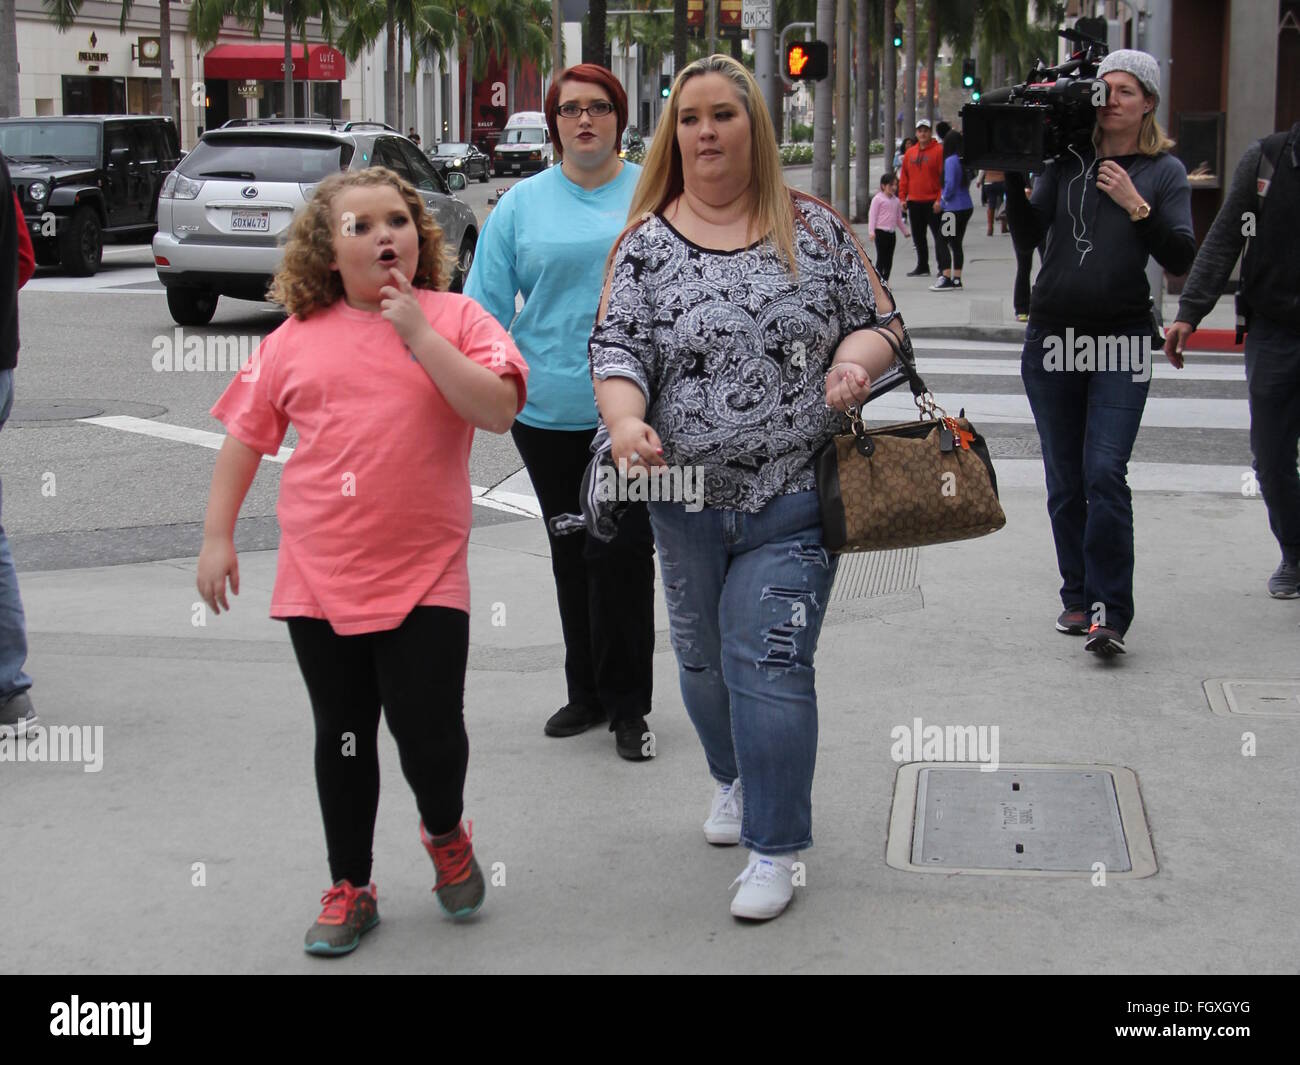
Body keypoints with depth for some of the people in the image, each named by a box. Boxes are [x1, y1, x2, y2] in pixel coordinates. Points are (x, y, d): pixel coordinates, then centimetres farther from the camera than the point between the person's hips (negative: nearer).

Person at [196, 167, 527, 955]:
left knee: (430, 734, -5)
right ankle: (350, 890, 29)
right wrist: (218, 537, 8)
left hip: (425, 578, -2)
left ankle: (446, 834, 30)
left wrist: (418, 333, -18)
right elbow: (246, 434, 11)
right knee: (342, 739, 12)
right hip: (319, 579, 2)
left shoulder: (454, 318, -1)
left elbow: (498, 409, -16)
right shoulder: (298, 339, 4)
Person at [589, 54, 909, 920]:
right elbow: (617, 347, -3)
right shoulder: (649, 243, 2)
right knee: (704, 655, 17)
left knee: (768, 662, -8)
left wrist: (858, 356, -13)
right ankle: (736, 779, 45)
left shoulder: (815, 230, 2)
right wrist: (626, 420, -23)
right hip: (687, 499, 3)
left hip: (792, 499, -2)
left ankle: (776, 849, 4)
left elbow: (881, 320, 9)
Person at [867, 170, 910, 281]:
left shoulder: (896, 201, 14)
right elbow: (872, 215, -9)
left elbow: (898, 218, 24)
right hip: (881, 231, -7)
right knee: (881, 259, -6)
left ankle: (885, 282, 14)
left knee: (889, 259, 8)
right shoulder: (878, 199, -6)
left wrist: (905, 231, 27)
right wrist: (871, 231, -17)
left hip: (891, 233, 7)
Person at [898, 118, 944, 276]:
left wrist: (940, 199, -15)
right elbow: (904, 177, 15)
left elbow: (945, 177, -9)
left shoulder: (939, 151, -5)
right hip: (914, 202, 6)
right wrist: (902, 197, 7)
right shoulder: (910, 153, 12)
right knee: (918, 237, 12)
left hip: (932, 202, -6)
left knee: (939, 236, -4)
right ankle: (922, 266, 22)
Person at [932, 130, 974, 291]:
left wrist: (944, 199, -3)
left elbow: (950, 184, -21)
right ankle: (957, 278, 16)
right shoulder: (965, 161, 10)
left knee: (941, 241, -4)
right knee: (956, 243, 14)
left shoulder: (951, 161, -14)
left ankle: (946, 278, -10)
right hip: (967, 206, 8)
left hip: (954, 208, -8)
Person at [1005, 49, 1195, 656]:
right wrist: (1012, 180, -10)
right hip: (1052, 335, 3)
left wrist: (1137, 207, -13)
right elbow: (1027, 239, 2)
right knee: (1065, 481, 7)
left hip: (1122, 339, -3)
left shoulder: (1163, 172, 5)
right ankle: (1077, 596, 19)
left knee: (1105, 475, -13)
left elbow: (1180, 259, -3)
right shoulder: (1066, 162, 9)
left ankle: (1109, 611, -10)